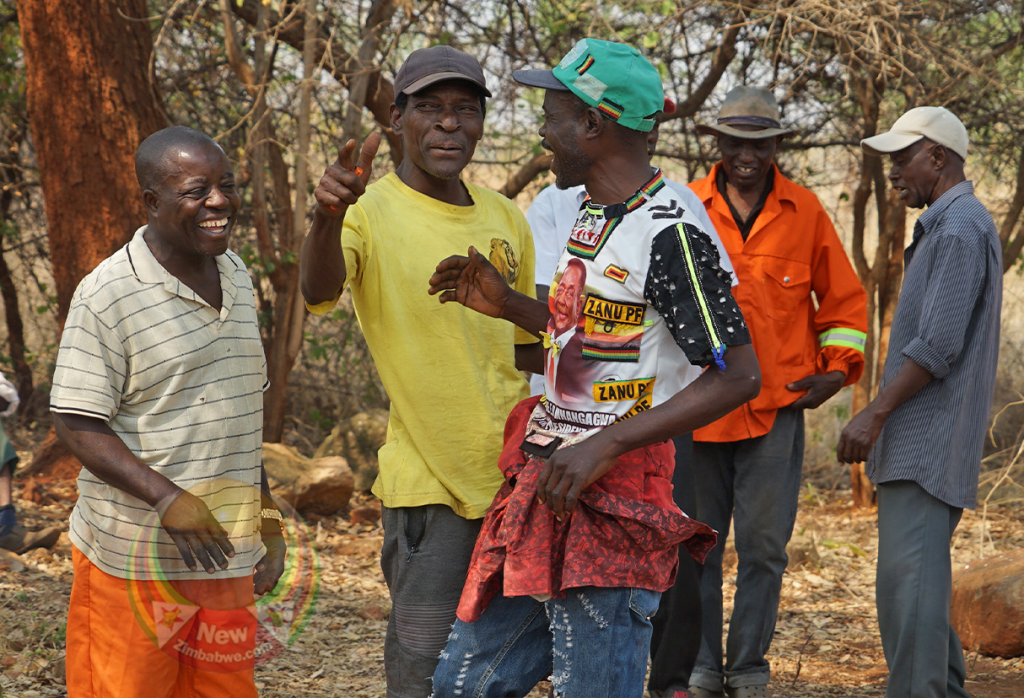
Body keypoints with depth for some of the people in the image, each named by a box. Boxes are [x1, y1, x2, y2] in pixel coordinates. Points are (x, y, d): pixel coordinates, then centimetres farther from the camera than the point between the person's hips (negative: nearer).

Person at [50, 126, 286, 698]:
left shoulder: (238, 279, 11)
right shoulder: (109, 295, -12)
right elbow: (77, 424, -15)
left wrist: (267, 519, 17)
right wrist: (167, 499, -26)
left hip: (226, 556, 7)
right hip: (134, 561, -6)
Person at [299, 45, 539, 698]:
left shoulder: (506, 219, 9)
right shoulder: (371, 211, -10)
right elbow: (318, 293, -32)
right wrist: (328, 215, -50)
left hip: (512, 472, 6)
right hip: (429, 479, -6)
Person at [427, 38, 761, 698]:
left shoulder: (670, 233, -16)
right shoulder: (594, 213, 14)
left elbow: (738, 375, -20)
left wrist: (603, 448, -24)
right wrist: (506, 304, 19)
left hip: (611, 505, -9)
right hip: (542, 486, 10)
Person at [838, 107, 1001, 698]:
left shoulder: (961, 229, -14)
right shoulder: (947, 226, 20)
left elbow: (937, 345, -20)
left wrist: (875, 413, -16)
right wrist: (885, 416, 21)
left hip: (928, 442, -11)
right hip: (920, 442, 11)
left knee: (908, 579, -12)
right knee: (921, 577, 14)